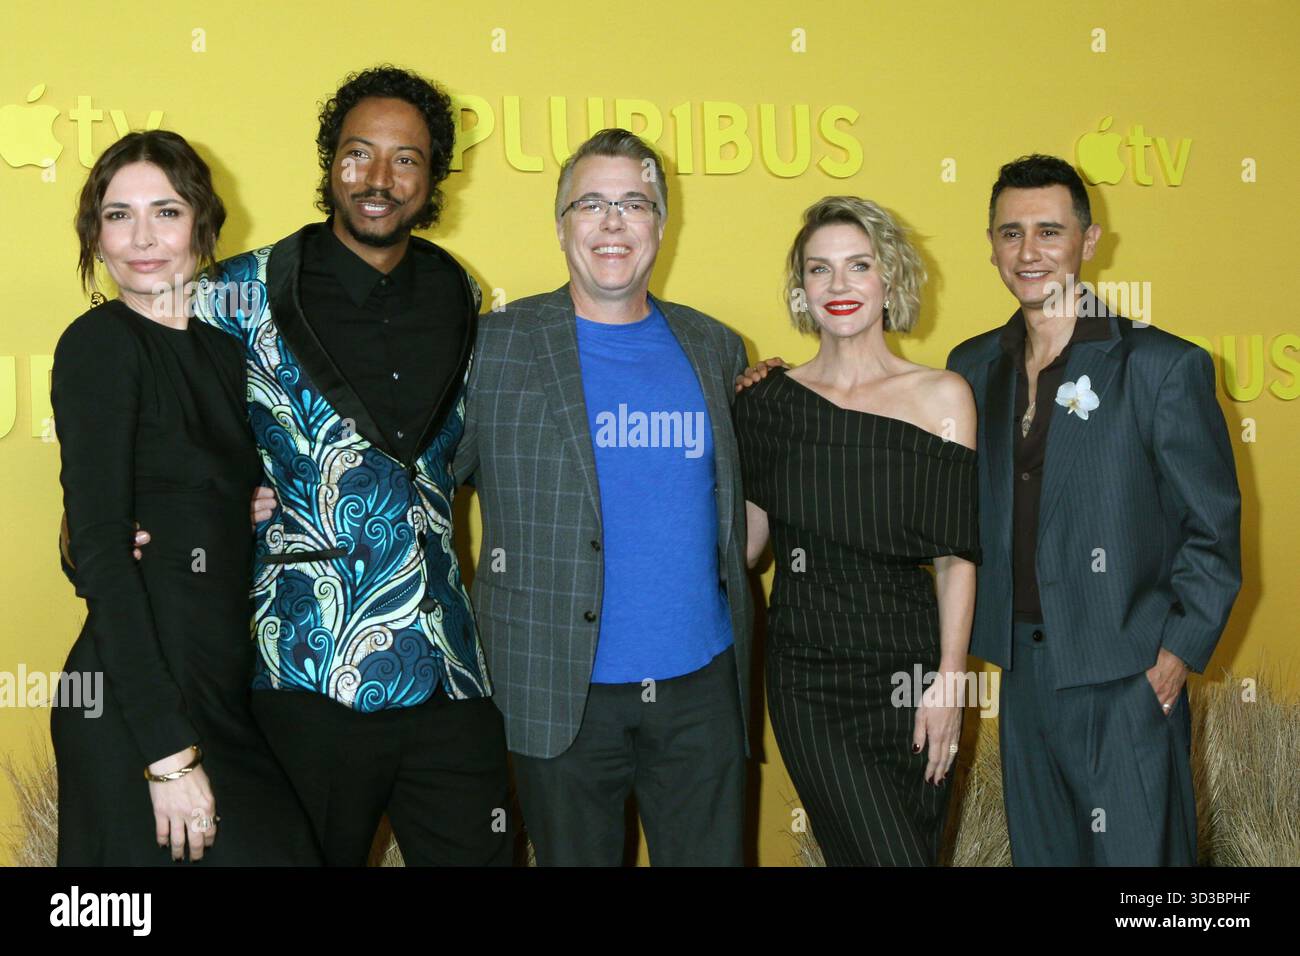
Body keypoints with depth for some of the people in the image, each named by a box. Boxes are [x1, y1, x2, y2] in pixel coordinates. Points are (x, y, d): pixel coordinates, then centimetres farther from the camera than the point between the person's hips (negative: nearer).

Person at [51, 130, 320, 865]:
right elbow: (99, 548, -17)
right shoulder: (101, 343, -10)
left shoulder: (221, 349, 11)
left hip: (222, 694, 7)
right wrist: (167, 751, -21)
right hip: (139, 706, -7)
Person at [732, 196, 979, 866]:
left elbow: (956, 556, 0)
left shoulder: (941, 397, 2)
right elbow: (745, 541, 5)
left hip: (912, 667, 1)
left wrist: (948, 682, -7)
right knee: (890, 857, -8)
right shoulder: (771, 401, 4)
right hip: (809, 679, -1)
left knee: (919, 847, 10)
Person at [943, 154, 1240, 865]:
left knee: (1138, 854, 1)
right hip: (1023, 673, 5)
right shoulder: (972, 368, 8)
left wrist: (1181, 651, -11)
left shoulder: (1163, 367, -7)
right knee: (1040, 853, 15)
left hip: (1128, 681, -5)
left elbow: (1213, 528, -4)